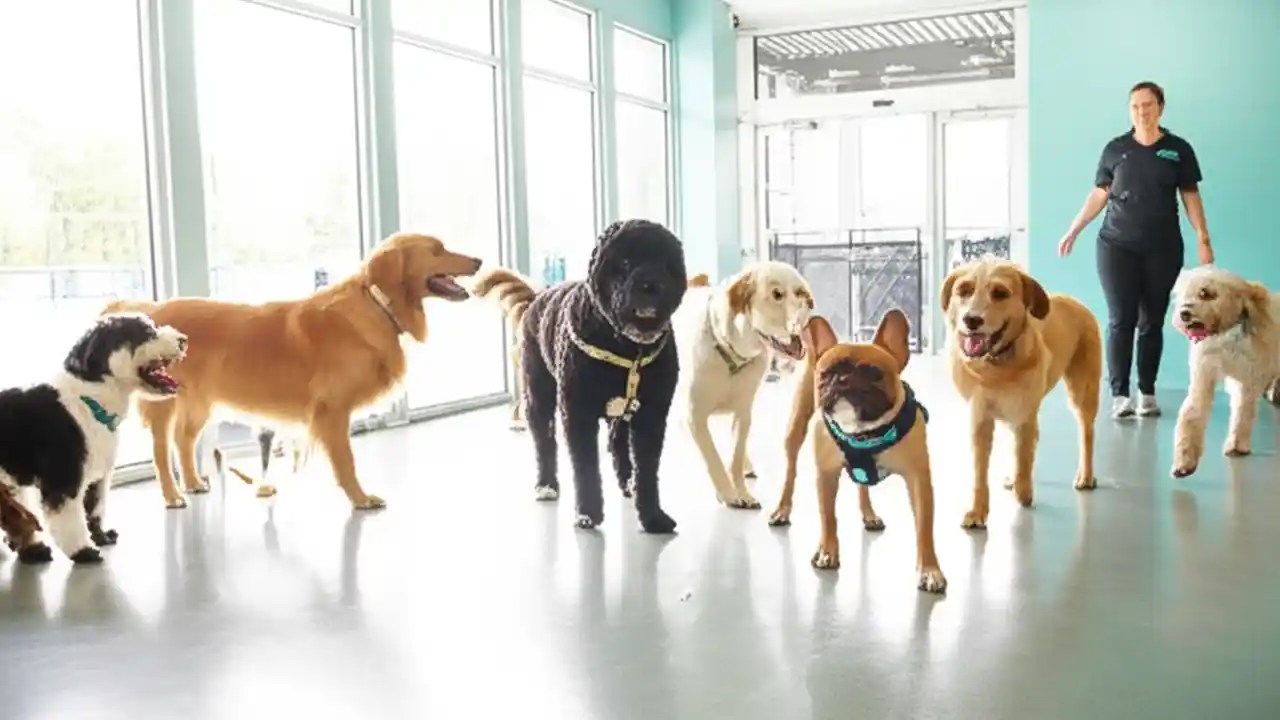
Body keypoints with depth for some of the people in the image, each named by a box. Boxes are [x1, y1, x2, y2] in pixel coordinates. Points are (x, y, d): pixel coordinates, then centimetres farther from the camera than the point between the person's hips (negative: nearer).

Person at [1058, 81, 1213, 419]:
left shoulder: (1178, 149, 6)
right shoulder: (1115, 149, 5)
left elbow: (1191, 197, 7)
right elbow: (1098, 195, 8)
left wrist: (1203, 238, -1)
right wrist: (1073, 230, 3)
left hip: (1163, 249, 1)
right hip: (1117, 246, -1)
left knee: (1152, 321, 5)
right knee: (1121, 320, -5)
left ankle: (1148, 393, 12)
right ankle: (1119, 394, -4)